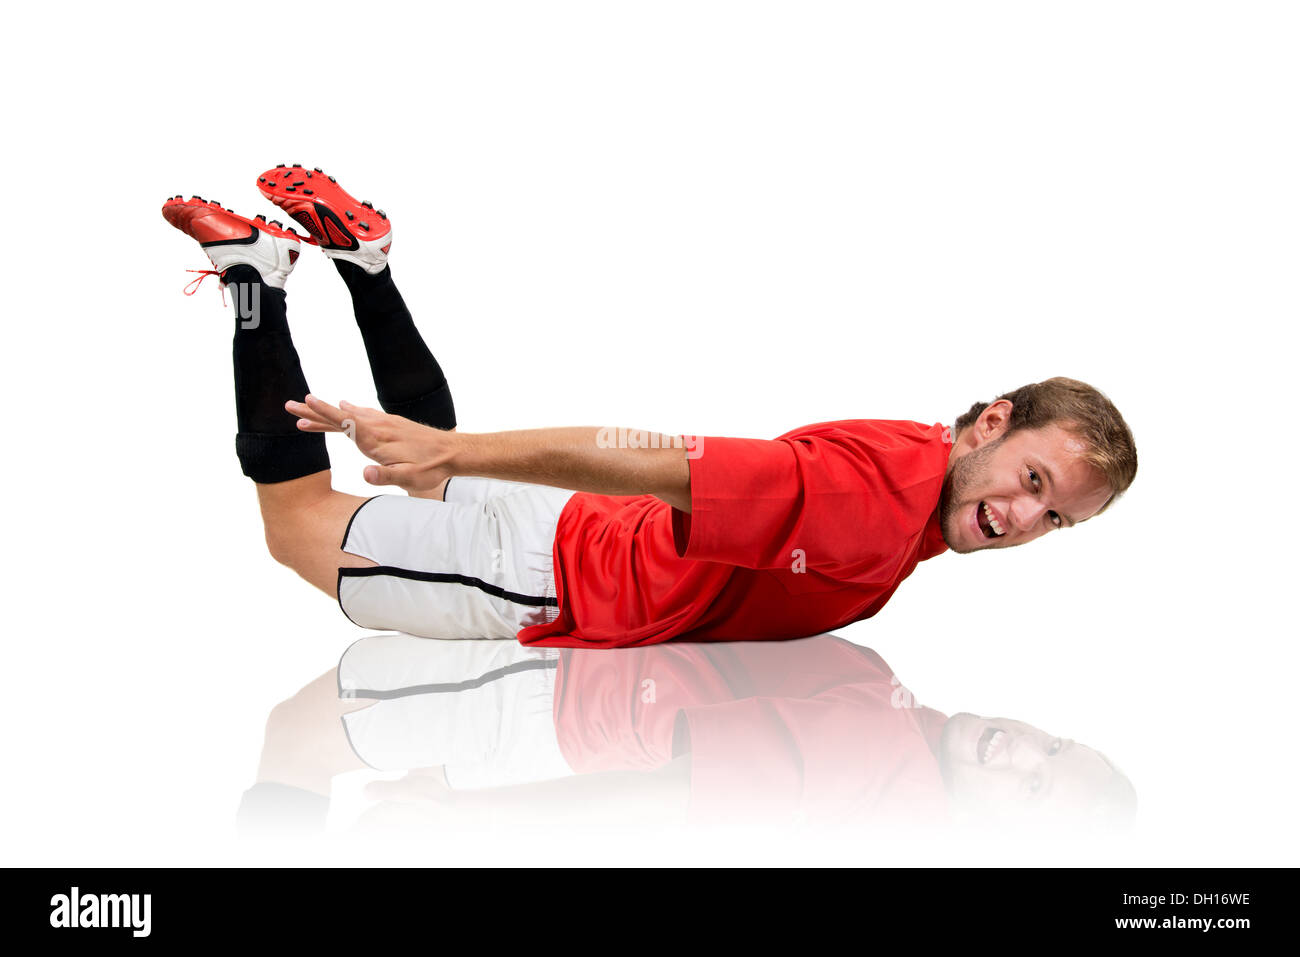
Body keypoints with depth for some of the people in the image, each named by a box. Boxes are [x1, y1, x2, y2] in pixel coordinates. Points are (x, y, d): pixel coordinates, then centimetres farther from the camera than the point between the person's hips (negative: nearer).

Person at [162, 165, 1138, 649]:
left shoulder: (924, 498, -6)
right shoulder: (863, 490, -36)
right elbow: (643, 456, -37)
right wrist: (449, 452, -34)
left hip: (593, 546, 8)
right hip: (534, 577, -8)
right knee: (296, 521, 9)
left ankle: (362, 256, 31)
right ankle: (258, 271, 13)